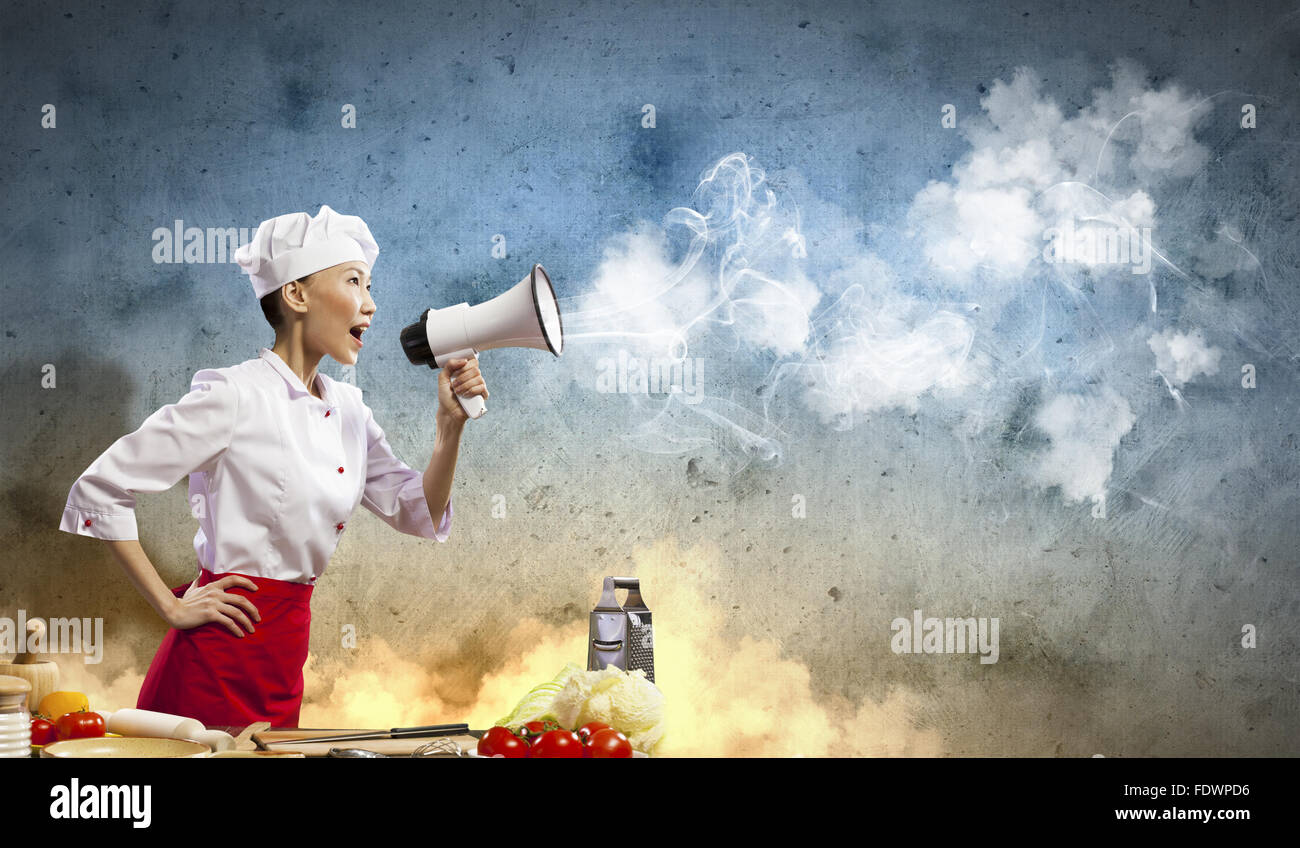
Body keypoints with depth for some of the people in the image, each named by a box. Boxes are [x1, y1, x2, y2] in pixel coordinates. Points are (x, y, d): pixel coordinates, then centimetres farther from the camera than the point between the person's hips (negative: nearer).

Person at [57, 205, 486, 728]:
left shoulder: (347, 409, 8)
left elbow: (418, 514, 10)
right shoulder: (235, 396, -14)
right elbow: (99, 491, -12)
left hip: (284, 657, 8)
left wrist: (450, 425, -4)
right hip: (221, 659, -7)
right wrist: (172, 608, -10)